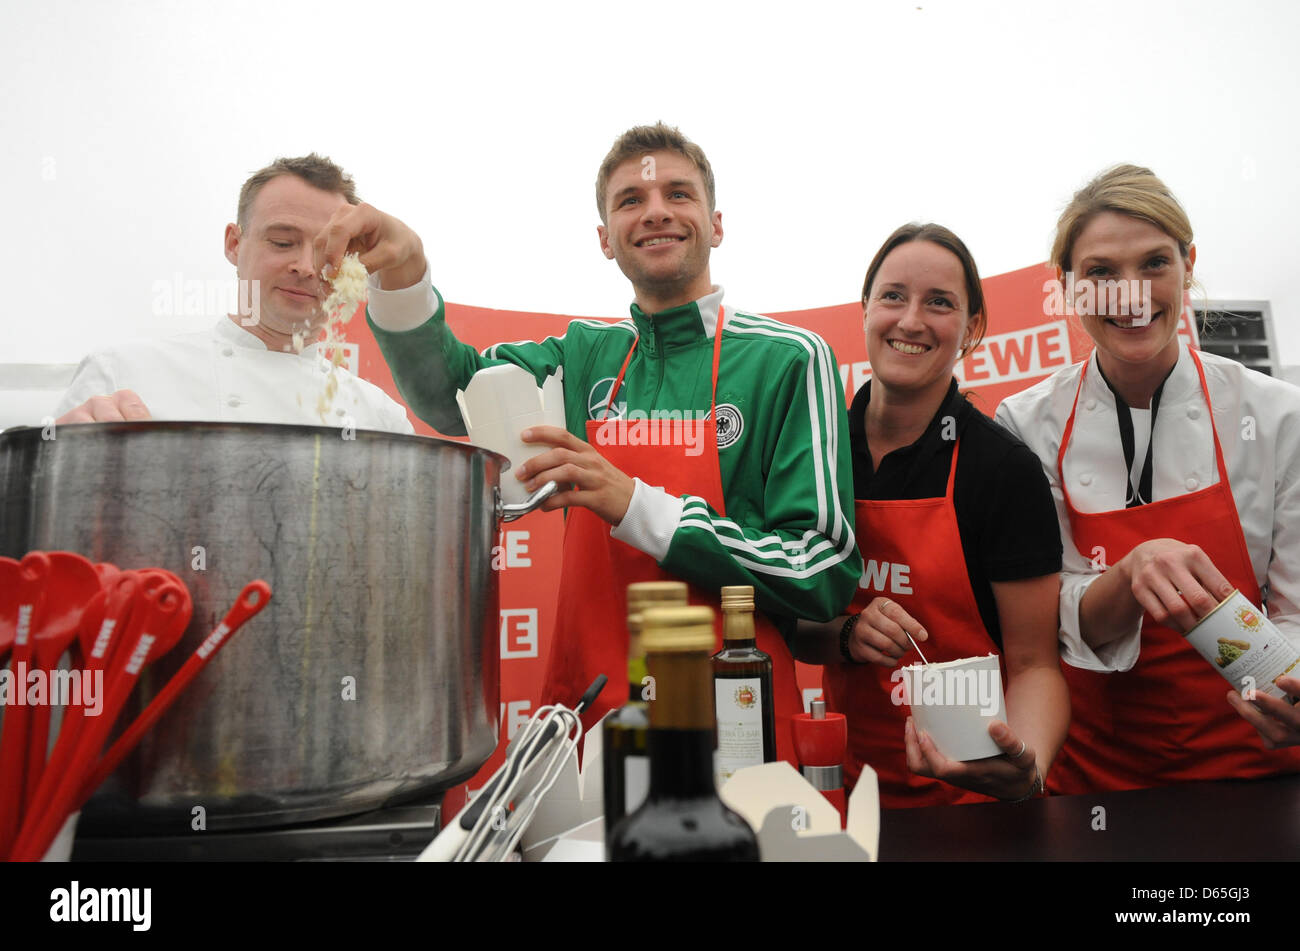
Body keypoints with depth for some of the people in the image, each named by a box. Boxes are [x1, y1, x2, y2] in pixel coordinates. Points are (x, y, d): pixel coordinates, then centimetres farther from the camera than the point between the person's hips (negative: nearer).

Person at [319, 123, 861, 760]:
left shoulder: (789, 359, -7)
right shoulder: (588, 354, 9)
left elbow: (825, 574, -13)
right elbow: (449, 392, -3)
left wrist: (635, 504, -20)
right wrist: (401, 275, -21)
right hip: (584, 711, 4)